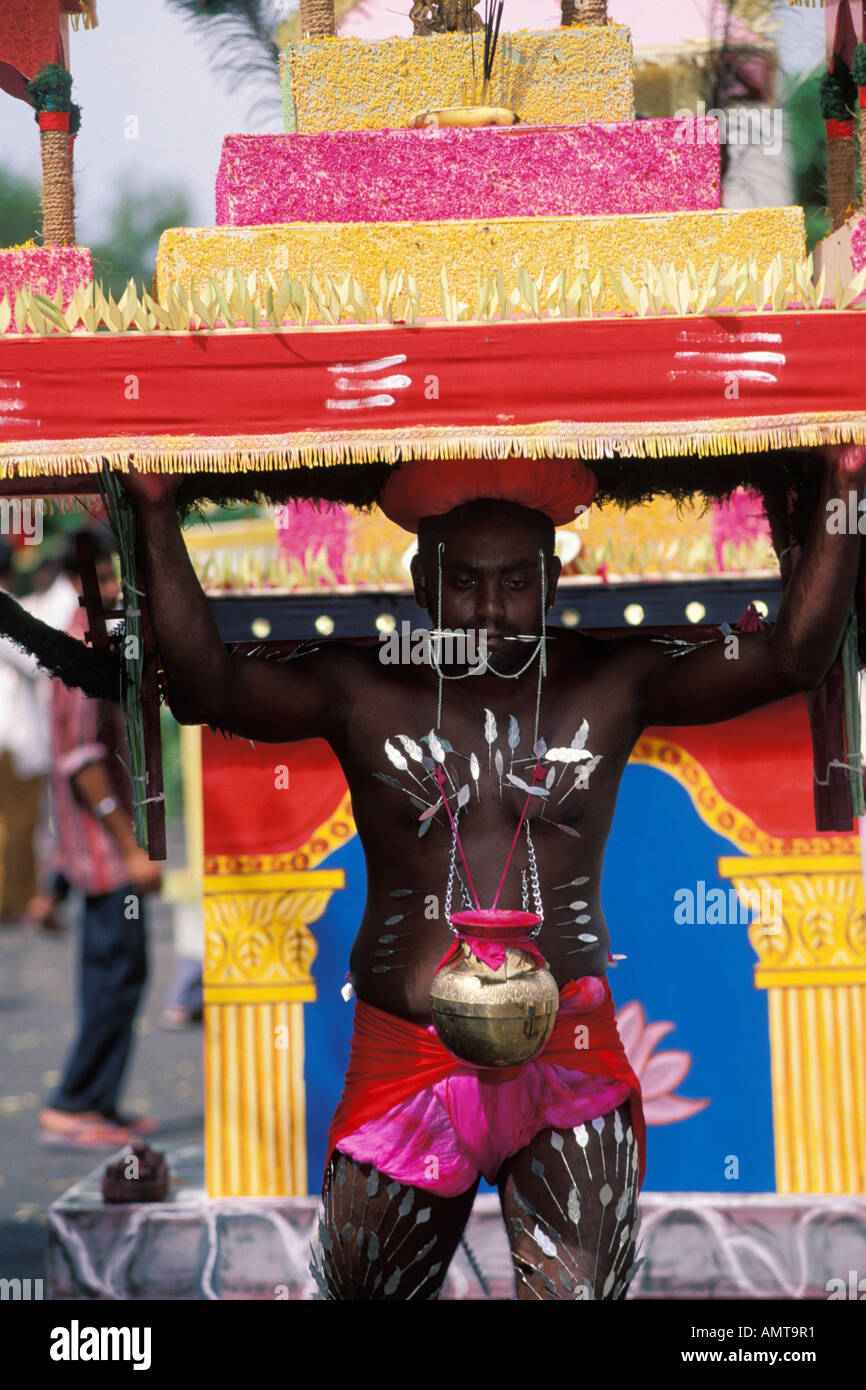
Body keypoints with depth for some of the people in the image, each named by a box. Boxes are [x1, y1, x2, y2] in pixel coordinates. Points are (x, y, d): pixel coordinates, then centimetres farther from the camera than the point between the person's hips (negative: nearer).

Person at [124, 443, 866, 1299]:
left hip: (568, 1065, -1)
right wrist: (158, 515, -20)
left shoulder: (611, 686, 2)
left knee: (577, 1291, -9)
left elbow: (791, 660, -5)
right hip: (402, 1060, 1)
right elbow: (208, 688, -12)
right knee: (365, 1292, 12)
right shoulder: (363, 694, 1)